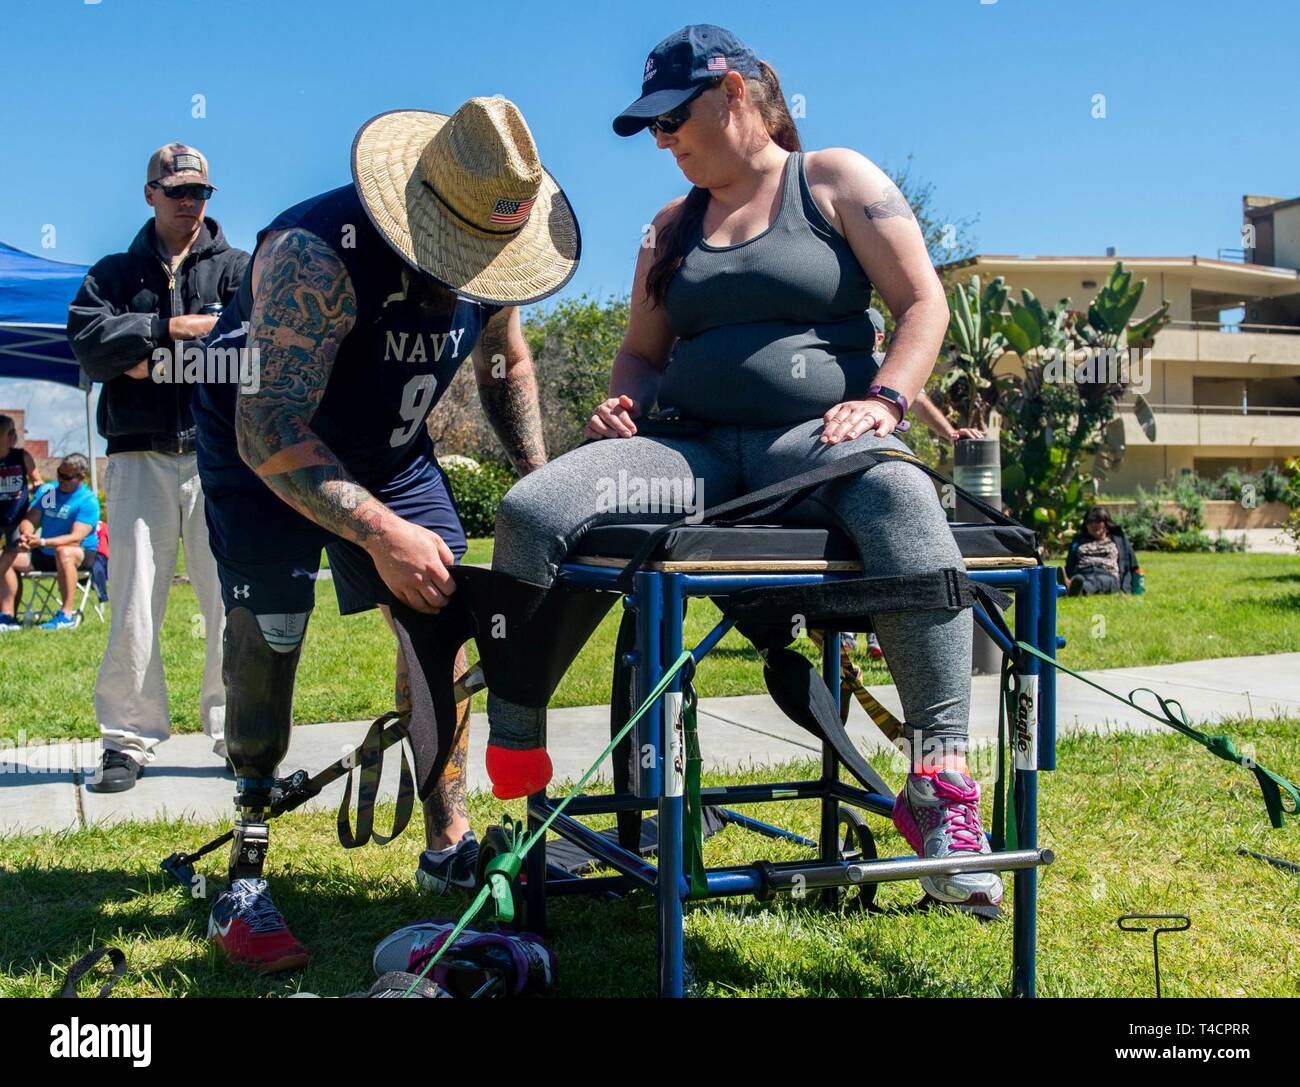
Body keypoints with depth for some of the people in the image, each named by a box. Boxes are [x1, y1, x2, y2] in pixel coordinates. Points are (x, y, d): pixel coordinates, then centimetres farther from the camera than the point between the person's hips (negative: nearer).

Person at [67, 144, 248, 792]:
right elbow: (88, 340, 0)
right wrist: (170, 329, -10)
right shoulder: (115, 273, 18)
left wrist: (151, 359, -7)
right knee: (133, 604, -2)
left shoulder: (240, 269, 14)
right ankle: (130, 739, 6)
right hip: (141, 456, 1)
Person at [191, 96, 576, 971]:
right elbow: (268, 431, -41)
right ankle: (244, 883, -10)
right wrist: (381, 532, -50)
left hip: (387, 447, 6)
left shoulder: (487, 252, -16)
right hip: (263, 441, -5)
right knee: (267, 634, -18)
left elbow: (506, 365, 4)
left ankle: (449, 845, 7)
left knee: (438, 619, -4)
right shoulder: (316, 255, -37)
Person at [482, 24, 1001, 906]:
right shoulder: (673, 227, 24)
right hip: (697, 451, 4)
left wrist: (884, 402, -15)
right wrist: (623, 403, 3)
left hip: (813, 440, -4)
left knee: (901, 501, -41)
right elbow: (643, 353, 27)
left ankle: (942, 783, -37)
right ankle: (515, 770, -13)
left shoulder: (837, 181, 9)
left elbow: (924, 305, 3)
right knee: (531, 511, -22)